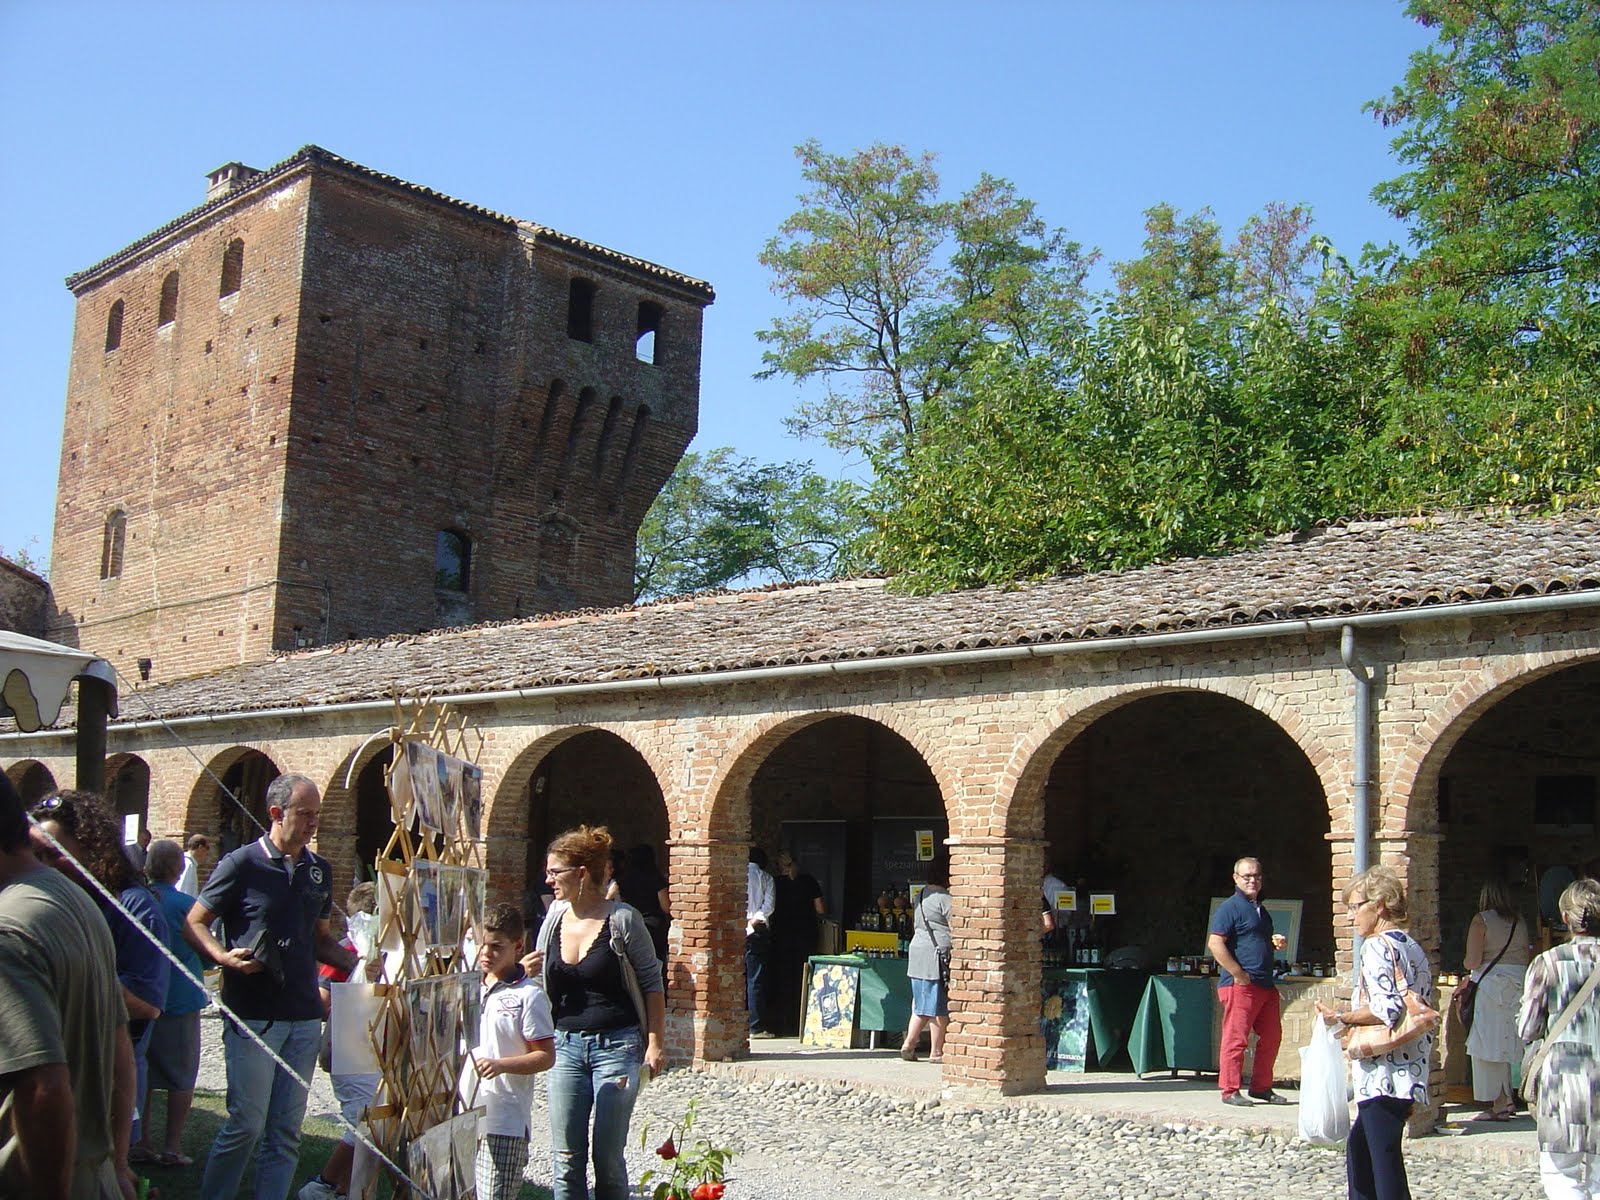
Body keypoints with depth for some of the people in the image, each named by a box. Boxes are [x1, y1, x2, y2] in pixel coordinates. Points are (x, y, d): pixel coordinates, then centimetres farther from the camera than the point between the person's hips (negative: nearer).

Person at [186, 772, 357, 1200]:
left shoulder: (319, 870, 11)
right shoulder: (242, 864, -6)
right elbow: (194, 924, -2)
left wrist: (356, 962, 3)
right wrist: (225, 957, -19)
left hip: (304, 1018, 5)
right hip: (253, 1016, -5)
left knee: (287, 1129, 7)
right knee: (247, 1122, -3)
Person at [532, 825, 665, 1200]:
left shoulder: (622, 919, -10)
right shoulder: (555, 917, 4)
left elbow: (651, 982, -4)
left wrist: (655, 1042, -8)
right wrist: (525, 973, -5)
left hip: (617, 1046, -5)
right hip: (565, 1045, 5)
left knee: (608, 1157, 1)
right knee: (565, 1157, 4)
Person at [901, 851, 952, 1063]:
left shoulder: (922, 895, 15)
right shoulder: (944, 898, -13)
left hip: (917, 953, 9)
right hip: (937, 957, -9)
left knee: (921, 1005, 15)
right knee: (939, 1007, -2)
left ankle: (908, 1045, 13)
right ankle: (936, 1052, 3)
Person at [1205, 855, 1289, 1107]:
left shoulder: (1261, 910, 19)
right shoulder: (1230, 907, -8)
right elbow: (1215, 943, -17)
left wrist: (1276, 942, 10)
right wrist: (1239, 974, -18)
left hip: (1266, 985, 9)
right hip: (1240, 985, -9)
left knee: (1272, 1037, 12)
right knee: (1236, 1038, -6)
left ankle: (1261, 1088, 23)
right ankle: (1230, 1091, 1)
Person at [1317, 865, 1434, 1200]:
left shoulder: (1378, 945, -12)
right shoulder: (1412, 947, 16)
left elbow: (1387, 1009, -22)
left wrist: (1342, 1018, -10)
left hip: (1383, 1075, -10)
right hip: (1411, 1070, 10)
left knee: (1384, 1158, -7)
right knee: (1358, 1146, 18)